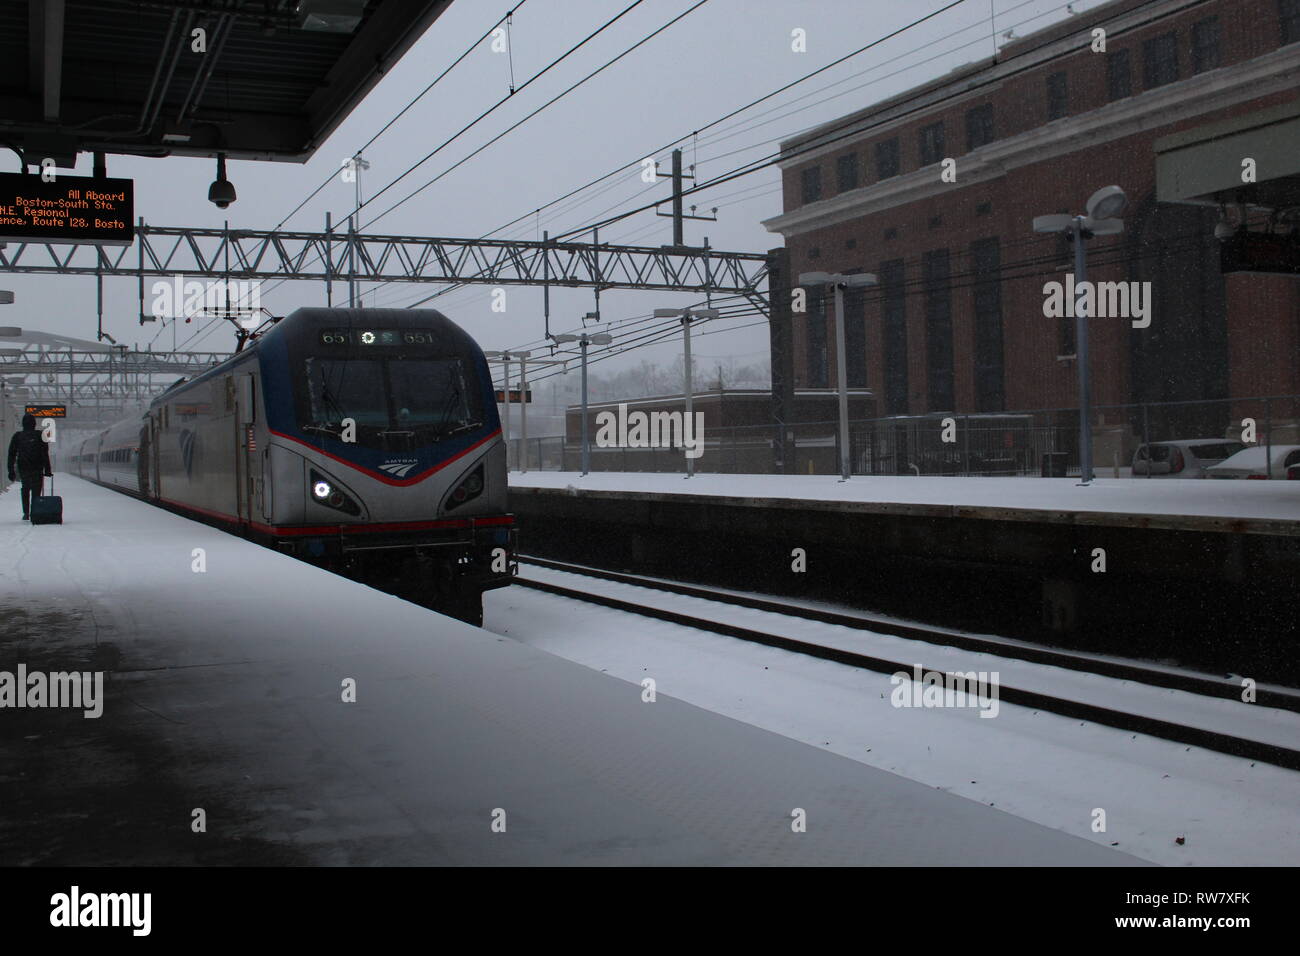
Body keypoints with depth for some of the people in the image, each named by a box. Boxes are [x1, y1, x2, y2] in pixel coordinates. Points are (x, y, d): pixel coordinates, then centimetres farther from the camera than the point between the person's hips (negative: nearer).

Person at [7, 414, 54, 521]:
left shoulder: (17, 437, 4)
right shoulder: (40, 436, -2)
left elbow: (12, 455, 3)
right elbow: (45, 455, -5)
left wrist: (11, 472, 7)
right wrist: (47, 471, -3)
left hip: (23, 469, 2)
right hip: (37, 469, -2)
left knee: (25, 489, 21)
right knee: (36, 491, 2)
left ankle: (26, 513, 15)